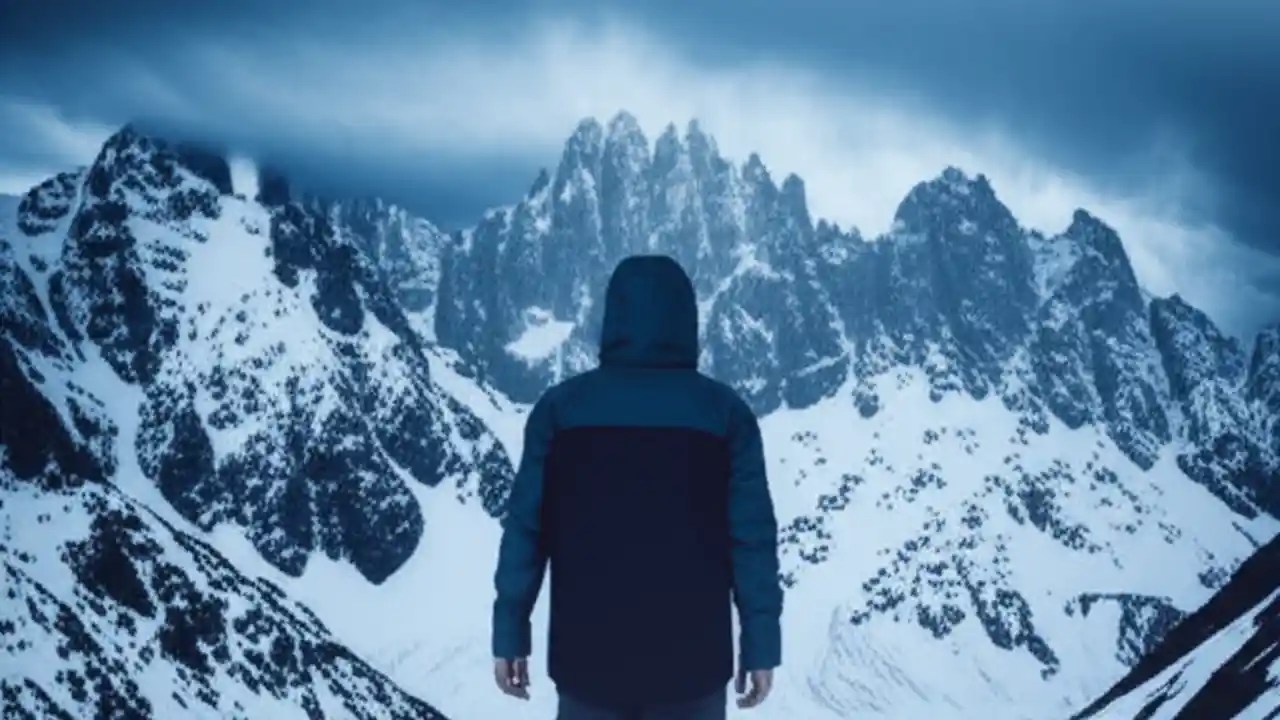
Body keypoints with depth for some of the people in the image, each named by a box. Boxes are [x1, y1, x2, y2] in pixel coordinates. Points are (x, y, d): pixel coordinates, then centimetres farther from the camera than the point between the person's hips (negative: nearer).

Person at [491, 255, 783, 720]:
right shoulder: (724, 412, -4)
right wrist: (761, 643, 0)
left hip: (589, 653, 1)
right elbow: (752, 536, -6)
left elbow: (526, 528, -2)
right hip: (691, 656, -1)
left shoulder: (560, 407, -2)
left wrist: (510, 633, 4)